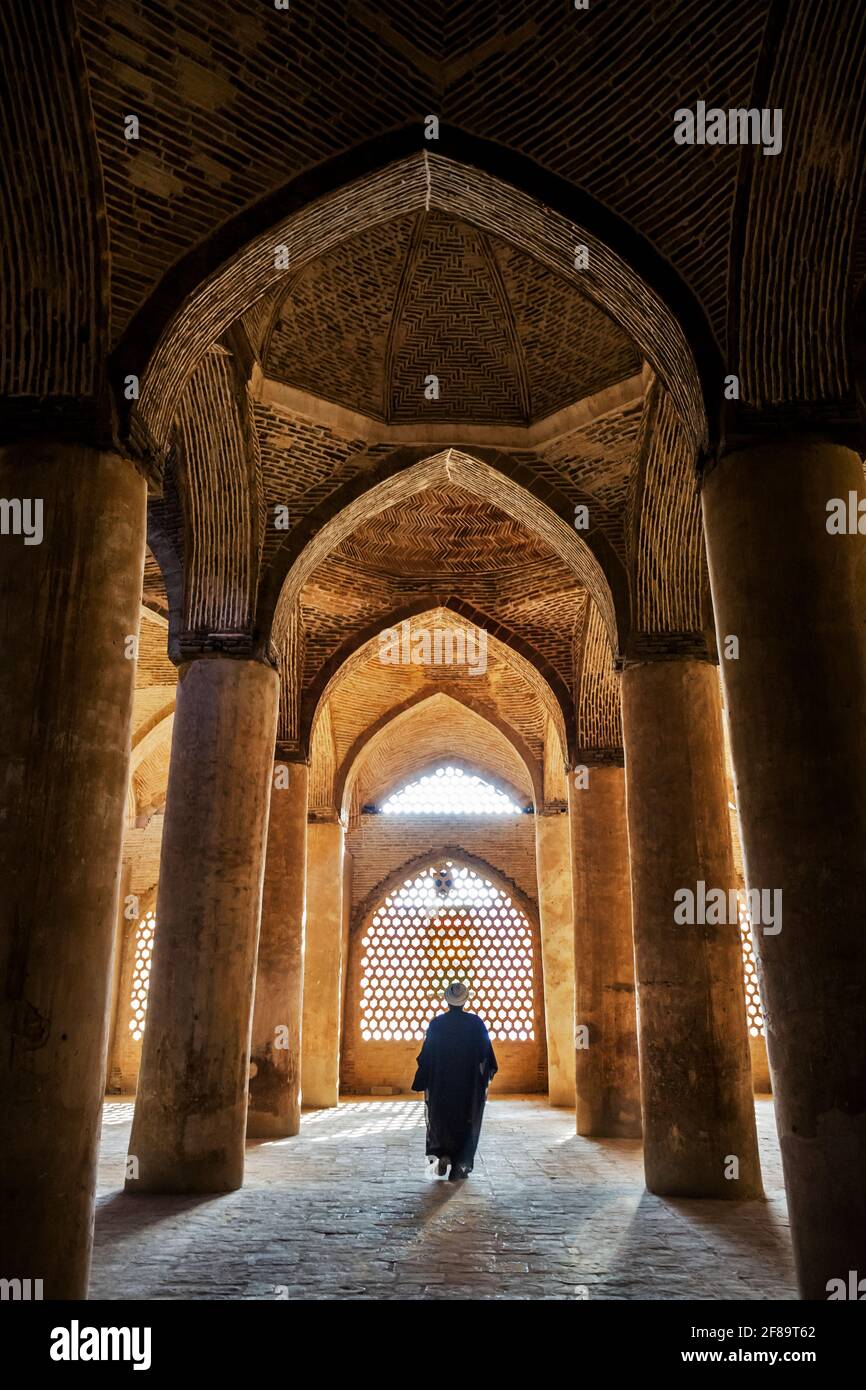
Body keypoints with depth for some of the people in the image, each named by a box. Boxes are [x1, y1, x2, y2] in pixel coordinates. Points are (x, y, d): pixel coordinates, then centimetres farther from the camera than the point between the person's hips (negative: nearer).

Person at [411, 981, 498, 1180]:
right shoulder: (476, 1022, -6)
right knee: (467, 1124, 12)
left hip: (441, 1084, 0)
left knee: (440, 1121, 19)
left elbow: (426, 1056, -6)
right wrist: (485, 1081, 7)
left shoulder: (436, 1023, -7)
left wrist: (424, 1085, 2)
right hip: (470, 1085, 0)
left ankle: (442, 1154, 4)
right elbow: (486, 1054, -3)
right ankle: (460, 1165, 9)